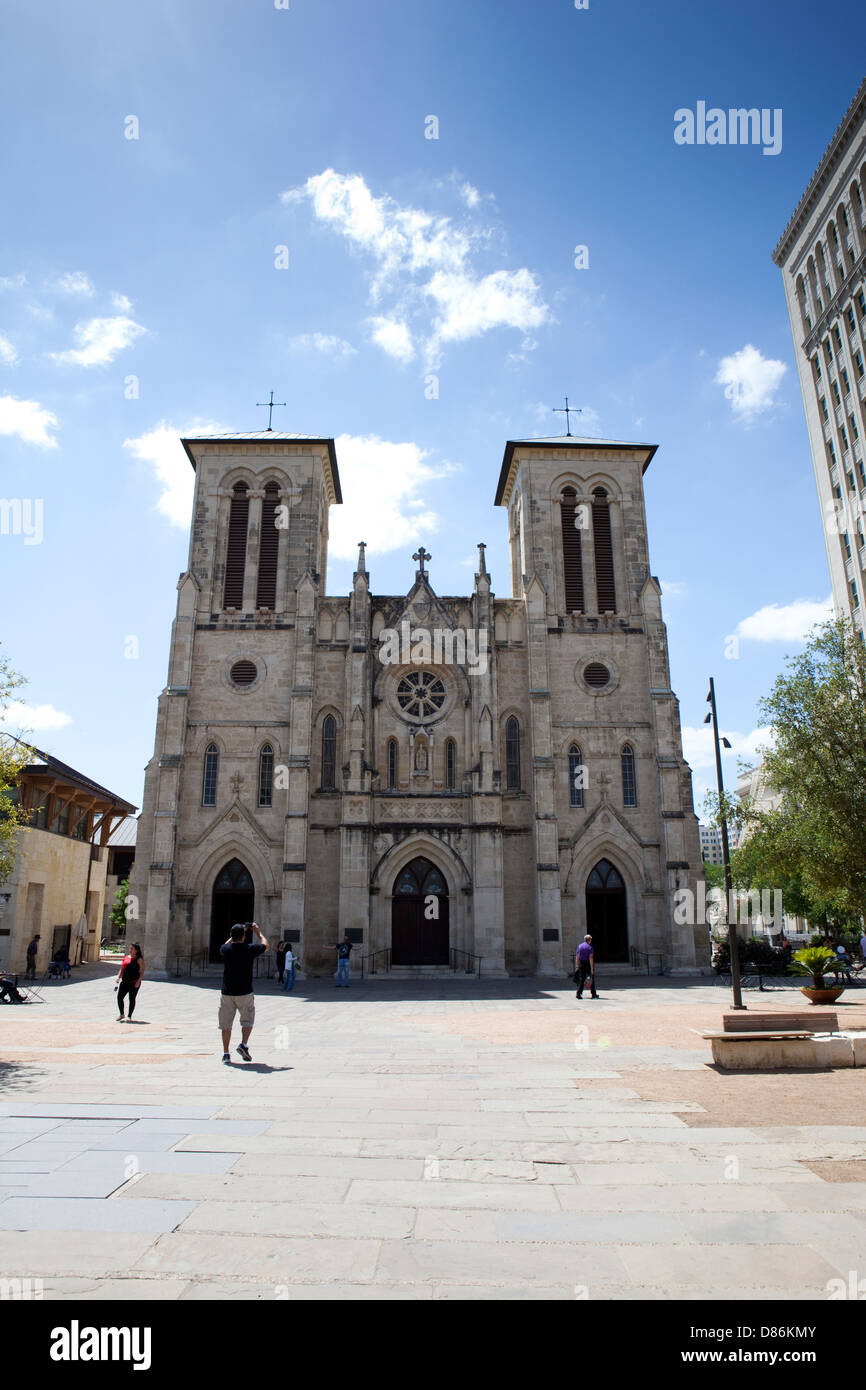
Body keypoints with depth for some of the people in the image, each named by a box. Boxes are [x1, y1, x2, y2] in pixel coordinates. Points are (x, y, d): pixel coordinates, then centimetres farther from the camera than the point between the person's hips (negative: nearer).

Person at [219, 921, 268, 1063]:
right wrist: (257, 931, 20)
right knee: (247, 1021, 13)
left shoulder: (225, 949, -5)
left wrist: (234, 935, 26)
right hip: (245, 993, -2)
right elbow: (266, 946, 10)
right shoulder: (250, 949, -10)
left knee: (226, 1024, 11)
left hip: (227, 993, 2)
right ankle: (244, 1044, -6)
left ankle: (226, 1053, 12)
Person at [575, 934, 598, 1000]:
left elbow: (577, 957, 6)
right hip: (588, 964, -4)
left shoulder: (579, 946, 6)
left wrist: (577, 966, 12)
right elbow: (591, 958, -16)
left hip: (582, 964, 4)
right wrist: (592, 968, -17)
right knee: (592, 979, 10)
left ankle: (578, 994, -8)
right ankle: (593, 994, 16)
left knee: (581, 979, 5)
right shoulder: (590, 947, -9)